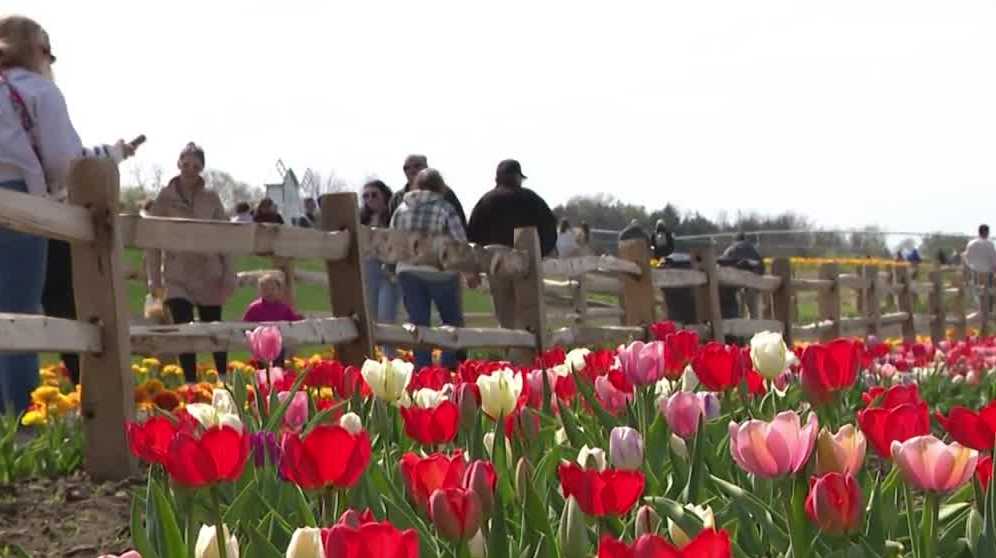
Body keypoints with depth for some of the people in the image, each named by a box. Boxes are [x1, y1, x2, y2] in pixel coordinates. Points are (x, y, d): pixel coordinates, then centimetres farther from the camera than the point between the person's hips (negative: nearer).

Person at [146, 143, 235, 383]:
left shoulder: (211, 198, 3)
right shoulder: (165, 198, 0)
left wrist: (228, 276, -3)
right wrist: (155, 279, -4)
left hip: (209, 277, 1)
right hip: (178, 277, -1)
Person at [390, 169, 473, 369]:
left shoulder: (401, 209, 6)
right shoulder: (445, 209, -6)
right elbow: (461, 244, -5)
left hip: (408, 272, 3)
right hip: (441, 272, -3)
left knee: (418, 324, 8)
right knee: (452, 321, 12)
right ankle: (448, 367, 3)